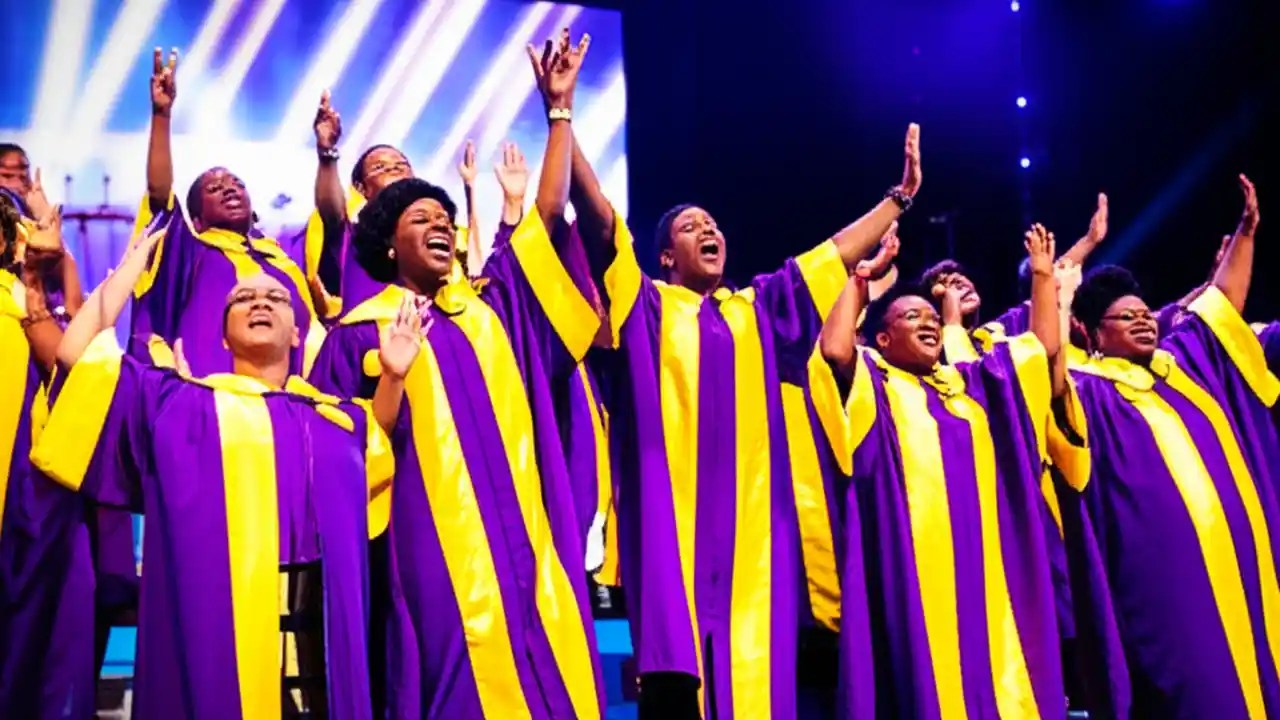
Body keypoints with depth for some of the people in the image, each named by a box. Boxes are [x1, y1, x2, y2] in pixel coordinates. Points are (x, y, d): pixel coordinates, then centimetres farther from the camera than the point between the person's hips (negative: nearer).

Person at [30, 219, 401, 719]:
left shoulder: (340, 418, 18)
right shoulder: (179, 402, 11)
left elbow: (378, 462, 35)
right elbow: (77, 352, 6)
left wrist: (394, 375, 20)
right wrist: (133, 264, 16)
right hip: (216, 622, -2)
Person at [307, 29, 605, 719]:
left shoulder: (490, 304, 16)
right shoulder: (361, 330, 6)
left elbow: (548, 214, 14)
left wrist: (559, 108, 13)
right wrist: (391, 378, -14)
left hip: (519, 527, 4)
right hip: (437, 536, -4)